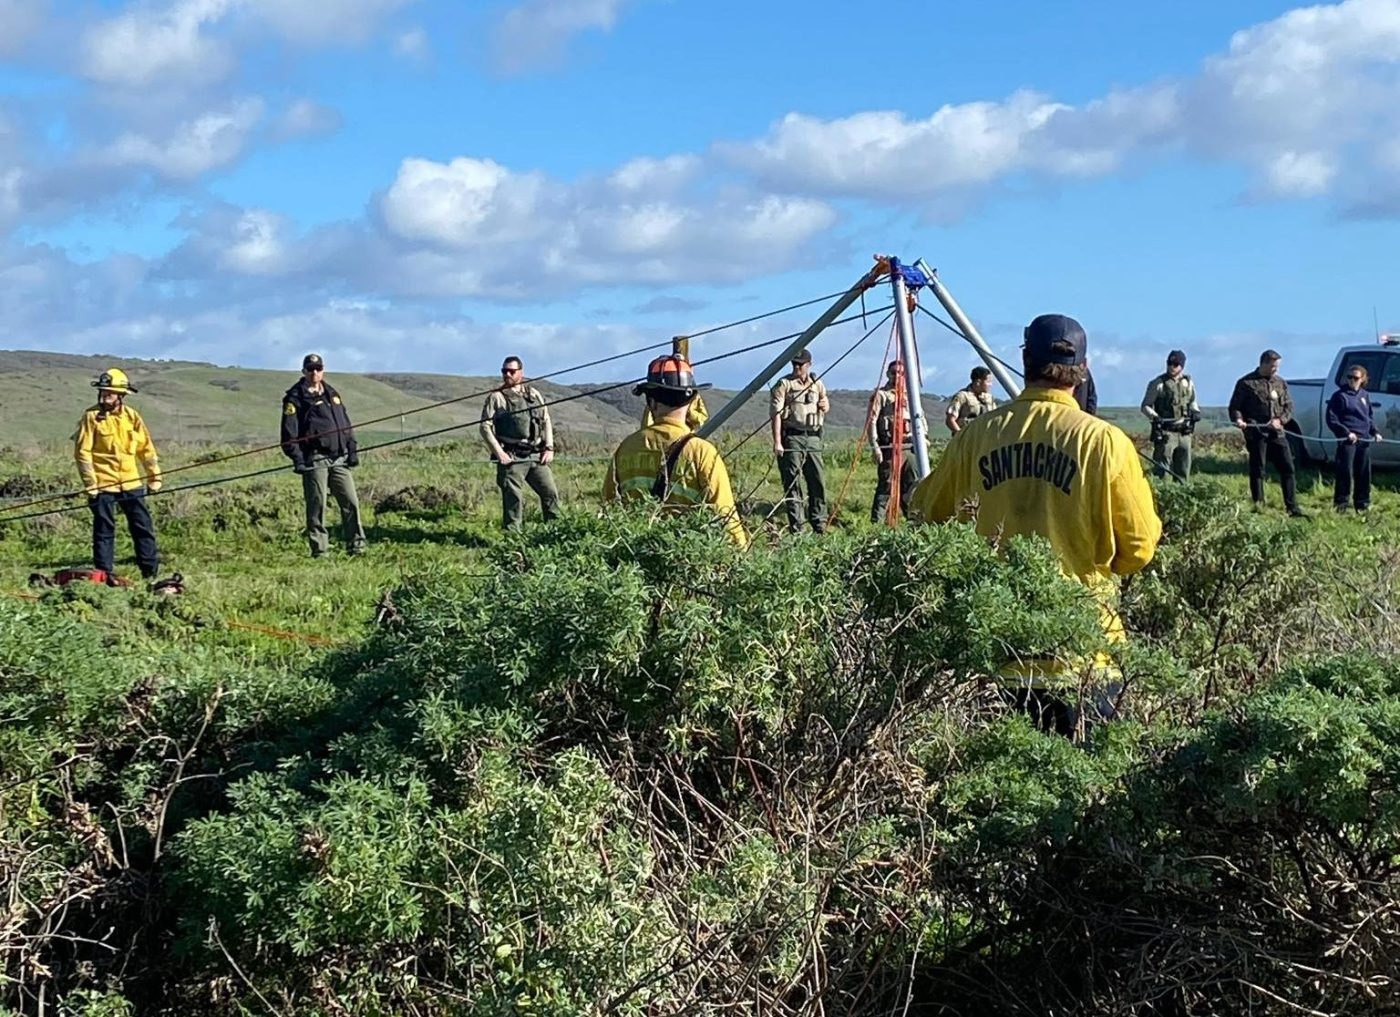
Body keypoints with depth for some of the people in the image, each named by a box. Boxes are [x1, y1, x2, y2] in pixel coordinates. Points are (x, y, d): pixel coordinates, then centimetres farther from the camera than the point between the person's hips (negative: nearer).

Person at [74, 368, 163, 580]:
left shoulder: (132, 416, 5)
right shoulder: (91, 416, -5)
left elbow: (146, 448, 12)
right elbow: (82, 452, -7)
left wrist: (154, 476, 11)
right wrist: (90, 483, -12)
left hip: (131, 483, 3)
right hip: (103, 484, -3)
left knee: (143, 527, 6)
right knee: (104, 530, 2)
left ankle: (152, 572, 15)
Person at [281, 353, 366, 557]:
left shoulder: (332, 393, 20)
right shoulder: (295, 398, 1)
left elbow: (347, 425, 23)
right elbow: (289, 433, -5)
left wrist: (352, 450, 13)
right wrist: (297, 459, -14)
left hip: (340, 459, 5)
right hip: (315, 461, -5)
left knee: (351, 502, 1)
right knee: (317, 506, -3)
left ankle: (356, 547, 8)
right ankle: (319, 550, 4)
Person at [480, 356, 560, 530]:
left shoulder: (534, 394, 16)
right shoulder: (496, 398, 2)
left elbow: (546, 421, 18)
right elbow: (485, 426, -3)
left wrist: (549, 448, 6)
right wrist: (498, 452, -12)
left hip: (537, 456, 4)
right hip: (511, 458, -4)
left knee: (551, 493, 4)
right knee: (513, 498, -7)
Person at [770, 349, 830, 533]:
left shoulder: (817, 384, 15)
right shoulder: (784, 385, 0)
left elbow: (826, 407, 29)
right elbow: (776, 414, -7)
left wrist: (825, 405, 2)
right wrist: (777, 442, -17)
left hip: (813, 437, 5)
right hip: (792, 437, -5)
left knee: (818, 481, 2)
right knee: (792, 483, -5)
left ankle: (819, 523, 10)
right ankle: (796, 526, -2)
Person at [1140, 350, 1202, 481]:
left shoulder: (1188, 382, 9)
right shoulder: (1158, 383, -4)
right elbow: (1145, 406, -2)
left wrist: (1196, 411, 2)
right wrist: (1154, 417, -21)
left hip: (1184, 433, 5)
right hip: (1165, 433, -5)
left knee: (1183, 470, 11)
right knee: (1160, 470, -9)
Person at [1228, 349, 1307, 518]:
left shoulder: (1281, 383, 14)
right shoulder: (1246, 383, 1)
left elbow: (1289, 406, 13)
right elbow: (1235, 406, 2)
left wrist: (1280, 420, -6)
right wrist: (1238, 419, -19)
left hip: (1277, 433, 4)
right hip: (1256, 433, -4)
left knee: (1288, 468, 1)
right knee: (1257, 471, 0)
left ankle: (1293, 507, 6)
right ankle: (1258, 505, 8)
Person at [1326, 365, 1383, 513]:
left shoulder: (1365, 395, 15)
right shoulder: (1340, 395, -3)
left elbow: (1370, 417, 25)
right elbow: (1332, 420, -6)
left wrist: (1375, 432, 8)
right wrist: (1346, 432, -17)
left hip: (1364, 440, 6)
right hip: (1347, 440, -6)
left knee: (1364, 473, 8)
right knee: (1346, 473, -10)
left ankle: (1362, 505, 17)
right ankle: (1340, 505, -3)